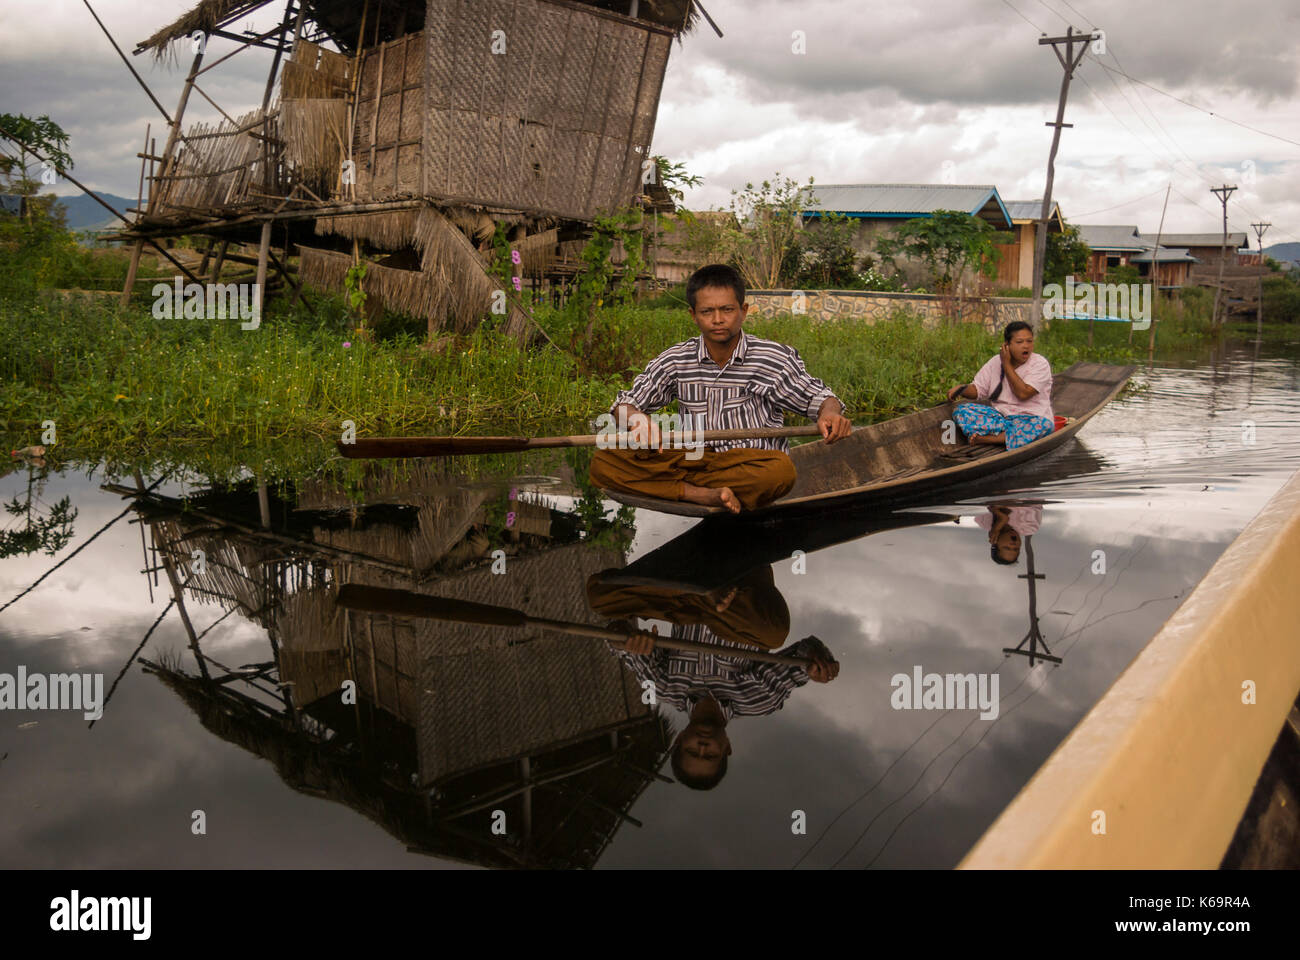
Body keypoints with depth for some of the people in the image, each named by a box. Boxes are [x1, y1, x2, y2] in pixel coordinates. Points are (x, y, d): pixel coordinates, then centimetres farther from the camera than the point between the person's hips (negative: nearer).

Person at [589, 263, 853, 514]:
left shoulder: (774, 358, -1)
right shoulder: (676, 360, 4)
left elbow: (815, 395, 8)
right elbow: (626, 403, 8)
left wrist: (829, 412, -17)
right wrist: (636, 420, -17)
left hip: (751, 467, -2)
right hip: (692, 459, 2)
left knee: (781, 471, -40)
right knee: (603, 462, -19)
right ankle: (707, 495, -29)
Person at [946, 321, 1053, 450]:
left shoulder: (1040, 364, -8)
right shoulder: (996, 362, 6)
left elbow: (1023, 394, -20)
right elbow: (977, 389, 6)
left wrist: (1007, 364, -14)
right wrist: (961, 389, -17)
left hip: (1029, 419, -3)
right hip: (999, 416, 3)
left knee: (1044, 425, -38)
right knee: (960, 410, -16)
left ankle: (986, 438, -33)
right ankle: (1011, 434, -32)